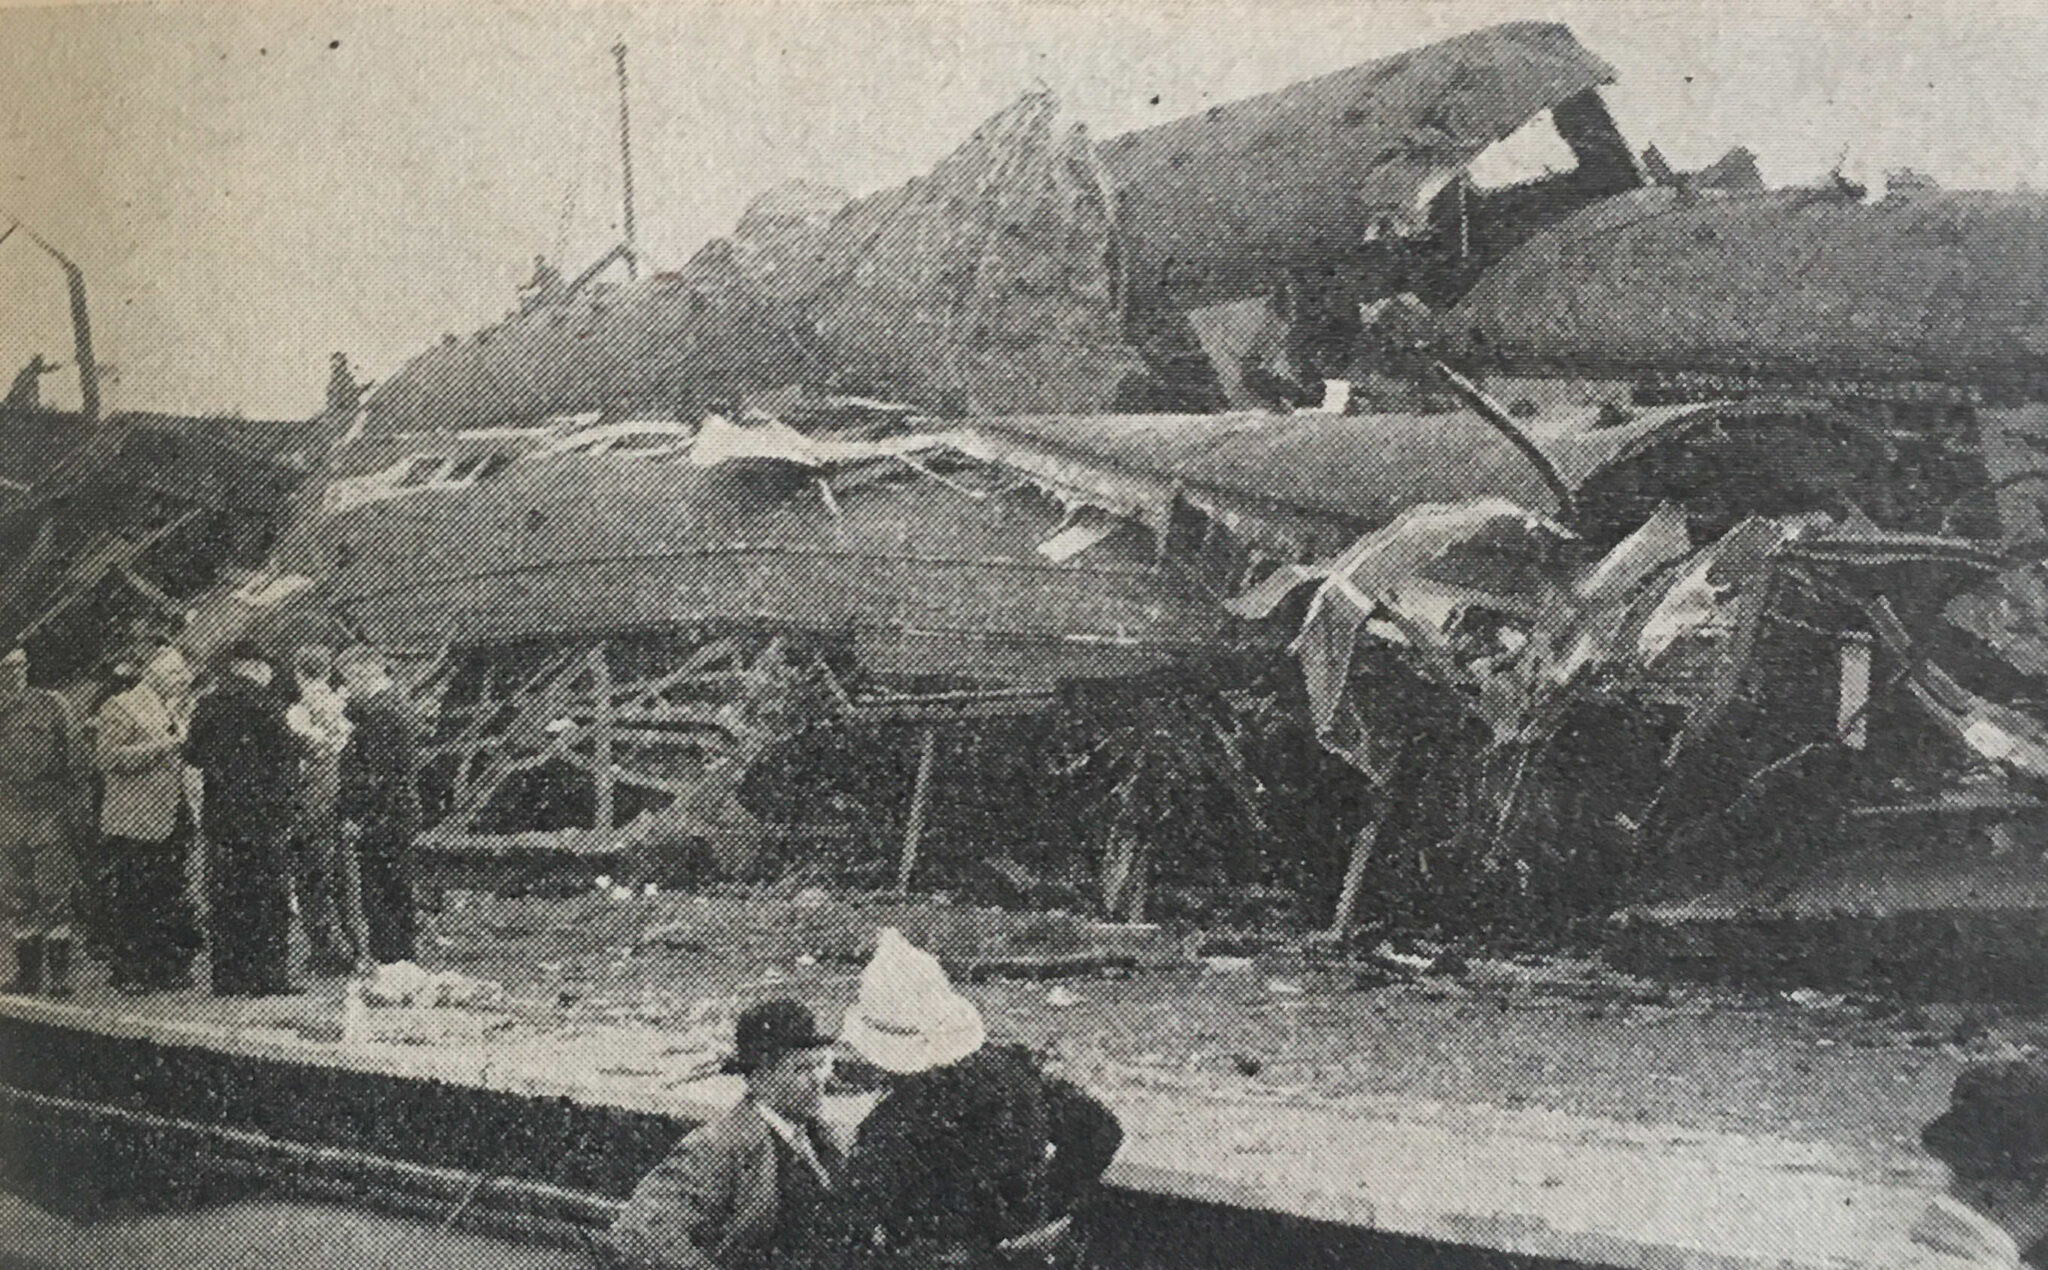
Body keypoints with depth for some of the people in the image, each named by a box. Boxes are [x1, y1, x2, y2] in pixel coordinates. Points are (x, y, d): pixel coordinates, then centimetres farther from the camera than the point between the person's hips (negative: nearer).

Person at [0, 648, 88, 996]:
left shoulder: (51, 706, 2)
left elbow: (74, 761, 1)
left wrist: (76, 812, -4)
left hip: (50, 817, -3)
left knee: (55, 899, -3)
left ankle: (59, 977, 1)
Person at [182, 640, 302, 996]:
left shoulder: (206, 707, 5)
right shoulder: (267, 704, -8)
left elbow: (192, 756, 10)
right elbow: (288, 758, -10)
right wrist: (279, 801, 1)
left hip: (220, 818, 4)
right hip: (265, 818, -4)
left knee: (227, 902, 9)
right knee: (270, 902, 2)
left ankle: (229, 980, 10)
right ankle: (270, 979, 1)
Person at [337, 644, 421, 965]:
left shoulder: (378, 711, -16)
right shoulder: (399, 705, 16)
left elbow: (375, 775, -20)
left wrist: (357, 819, -17)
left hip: (381, 821, -11)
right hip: (403, 818, 11)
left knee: (379, 900, -6)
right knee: (399, 896, 15)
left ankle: (386, 963, -4)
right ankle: (403, 962, 21)